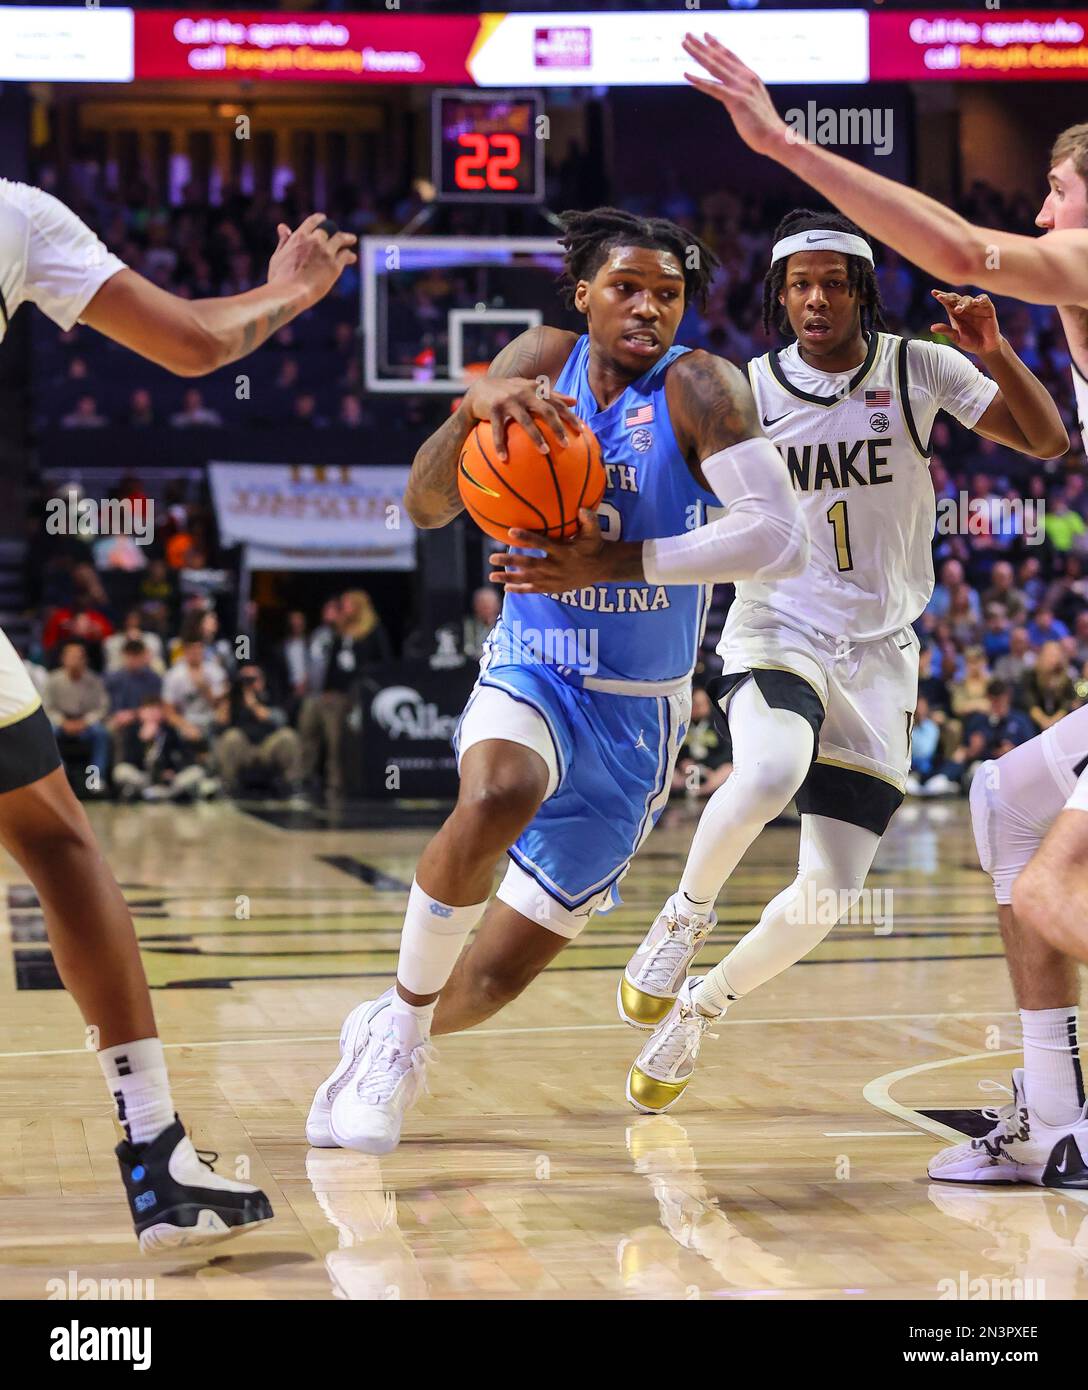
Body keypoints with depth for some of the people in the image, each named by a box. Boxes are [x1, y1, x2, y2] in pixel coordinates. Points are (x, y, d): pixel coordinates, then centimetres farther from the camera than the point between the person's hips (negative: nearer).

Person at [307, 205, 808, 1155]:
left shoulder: (696, 388, -13)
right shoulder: (541, 362, -1)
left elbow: (782, 537, -26)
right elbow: (428, 507, -4)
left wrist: (614, 562, -32)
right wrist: (473, 408, -24)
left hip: (635, 717, -1)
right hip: (530, 679, 1)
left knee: (495, 980, 1)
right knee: (500, 793, -37)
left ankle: (387, 1034, 37)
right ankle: (401, 1026, -16)